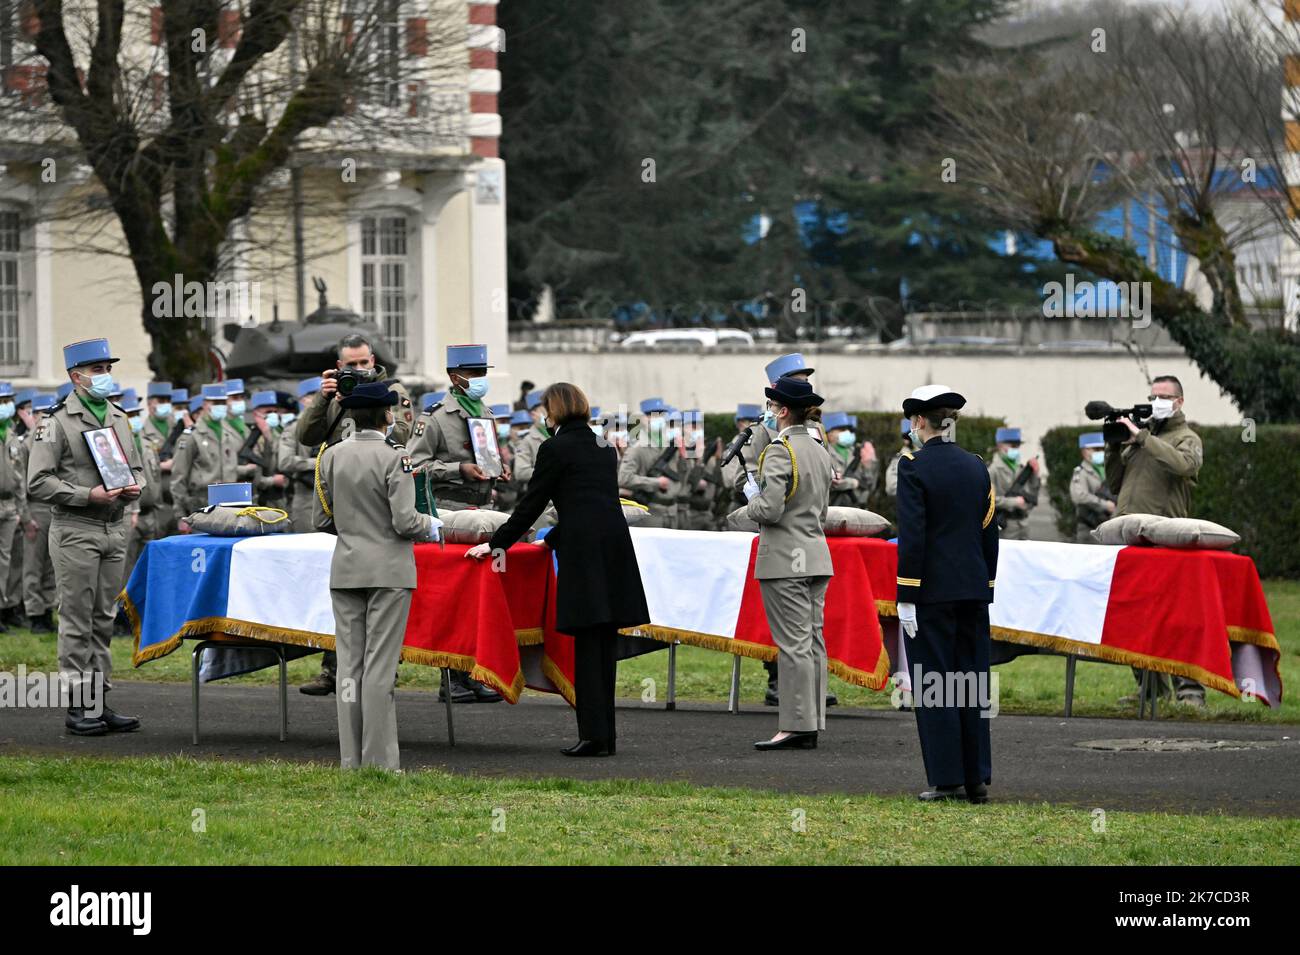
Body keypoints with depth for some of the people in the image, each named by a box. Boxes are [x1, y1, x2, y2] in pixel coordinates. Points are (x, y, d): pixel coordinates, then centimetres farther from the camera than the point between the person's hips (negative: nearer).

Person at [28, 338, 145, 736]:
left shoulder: (119, 419, 14)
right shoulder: (58, 423, -7)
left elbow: (137, 468, 23)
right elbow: (38, 483, -11)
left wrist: (134, 487, 0)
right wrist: (88, 495, -19)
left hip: (115, 530, 6)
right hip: (76, 531, -6)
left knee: (103, 620, 9)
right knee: (77, 622, -4)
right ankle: (77, 706, -2)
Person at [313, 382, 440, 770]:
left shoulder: (331, 456, 3)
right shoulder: (394, 457, -12)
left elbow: (320, 520, 7)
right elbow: (404, 521, -16)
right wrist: (430, 525, 4)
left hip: (346, 569, 5)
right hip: (388, 570, -5)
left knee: (349, 663, 8)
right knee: (380, 666, -2)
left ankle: (351, 760, 9)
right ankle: (378, 761, -2)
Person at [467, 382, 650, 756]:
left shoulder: (555, 449, -2)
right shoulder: (605, 449, 20)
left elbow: (531, 504, -1)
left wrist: (496, 544, 8)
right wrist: (553, 539, 37)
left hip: (583, 552, -6)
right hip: (615, 542, 6)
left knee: (587, 644, -6)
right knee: (605, 642, 8)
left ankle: (593, 735, -9)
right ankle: (605, 734, 8)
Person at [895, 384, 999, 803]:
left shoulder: (914, 466, -10)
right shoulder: (976, 466, 8)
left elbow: (912, 536, -15)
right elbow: (989, 533, 11)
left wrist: (905, 598, -12)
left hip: (932, 591, -5)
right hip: (973, 589, 5)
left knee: (933, 684, 0)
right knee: (971, 682, 9)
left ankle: (947, 779, 0)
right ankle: (977, 778, 9)